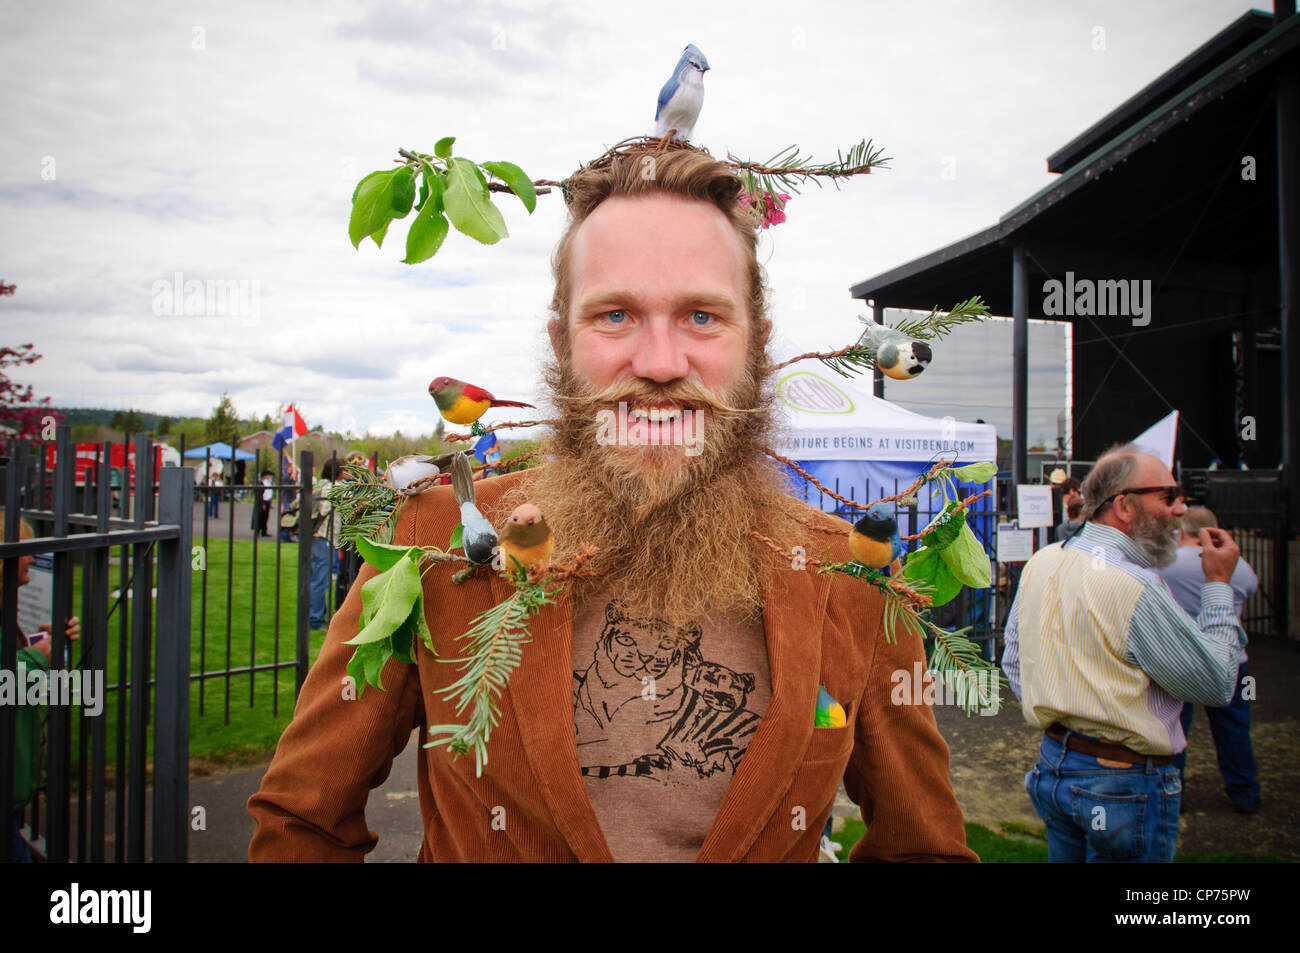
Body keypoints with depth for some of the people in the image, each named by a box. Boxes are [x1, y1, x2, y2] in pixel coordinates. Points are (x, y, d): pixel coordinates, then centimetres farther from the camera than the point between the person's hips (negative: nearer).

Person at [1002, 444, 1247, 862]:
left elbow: (1013, 661, 10)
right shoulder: (1138, 588, -23)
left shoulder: (1041, 562, 1)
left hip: (1052, 763, 7)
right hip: (1126, 784, -7)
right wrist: (1218, 585, -6)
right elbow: (1216, 685, -13)